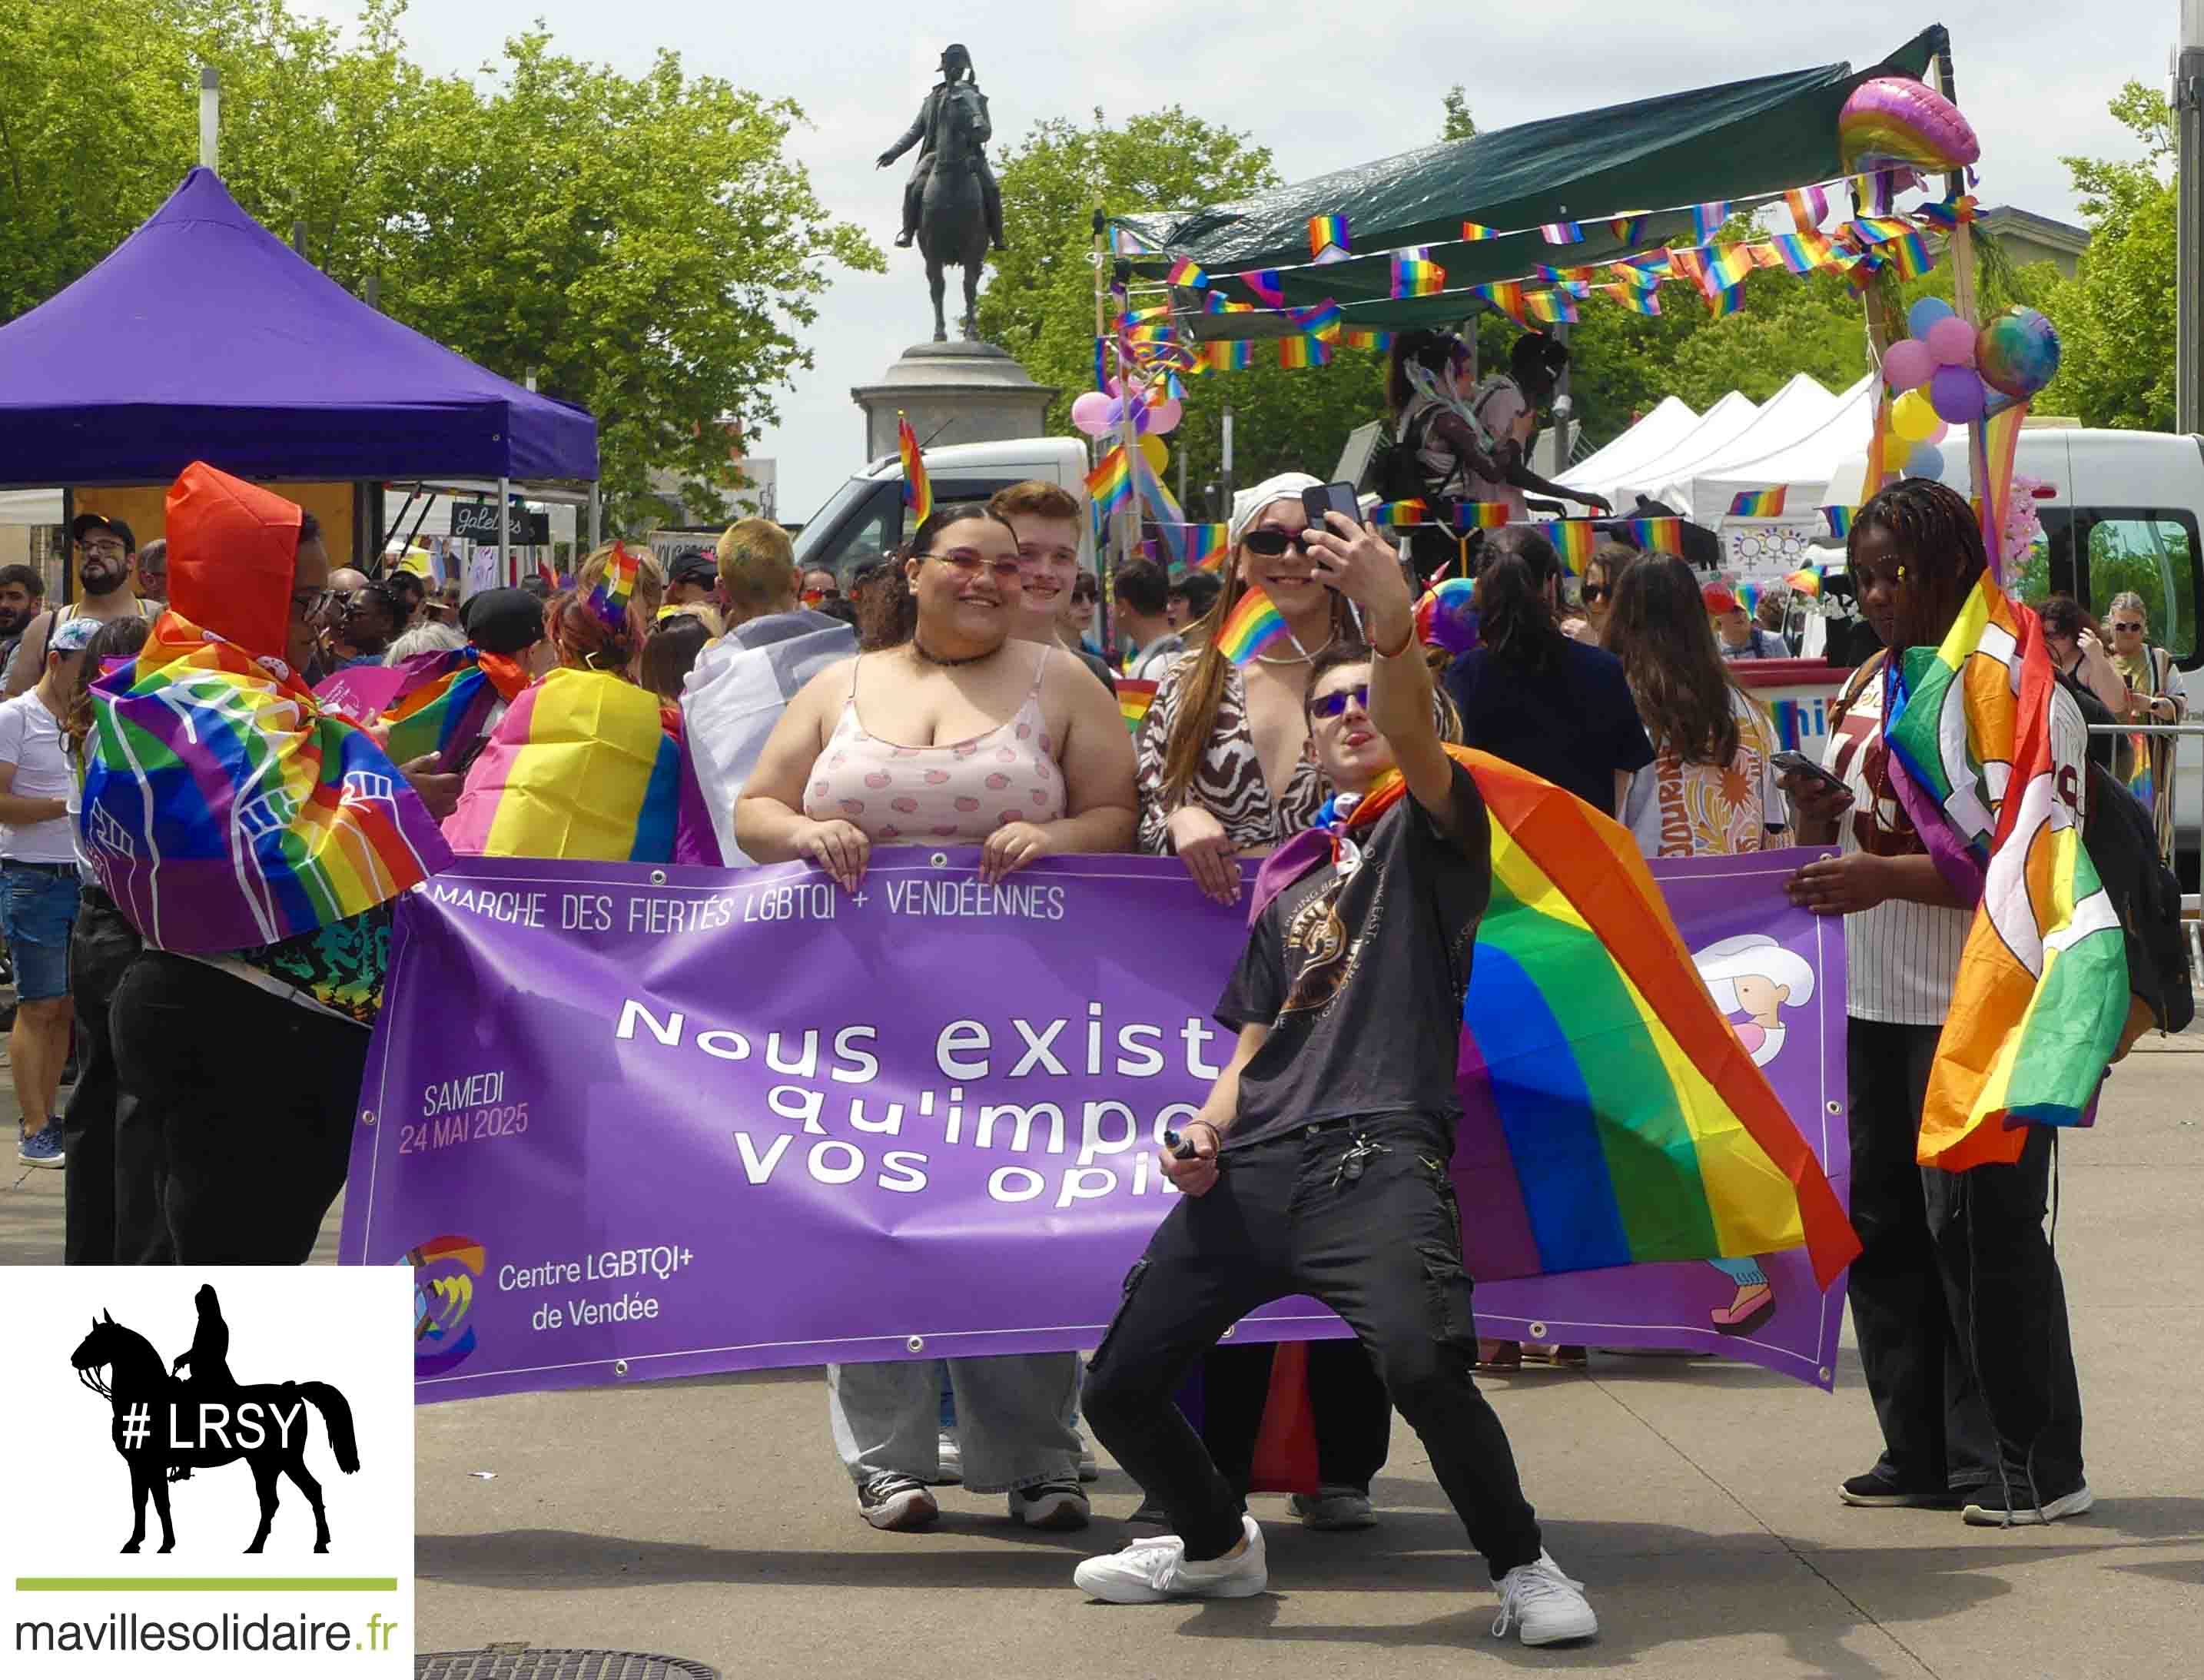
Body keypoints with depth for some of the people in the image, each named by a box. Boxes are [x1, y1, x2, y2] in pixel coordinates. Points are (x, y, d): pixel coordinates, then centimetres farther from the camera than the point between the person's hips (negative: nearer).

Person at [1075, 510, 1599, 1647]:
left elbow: (1415, 737, -16)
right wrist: (1208, 1131, 6)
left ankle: (1522, 1567, -10)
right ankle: (1217, 1546, 33)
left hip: (1375, 1156, -7)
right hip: (1252, 1167, 7)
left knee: (1419, 1361, -32)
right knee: (1118, 1389, 5)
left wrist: (1391, 628, -37)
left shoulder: (1429, 826, 7)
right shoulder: (1290, 879, 25)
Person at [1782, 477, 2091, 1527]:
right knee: (1883, 1231, 11)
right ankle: (1923, 1452, 21)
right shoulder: (1869, 686, 15)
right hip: (1879, 1006, 9)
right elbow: (1839, 846, 23)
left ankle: (2031, 1468, 1)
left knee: (1982, 1232, -7)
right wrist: (1815, 814, 0)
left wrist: (1888, 876, -25)